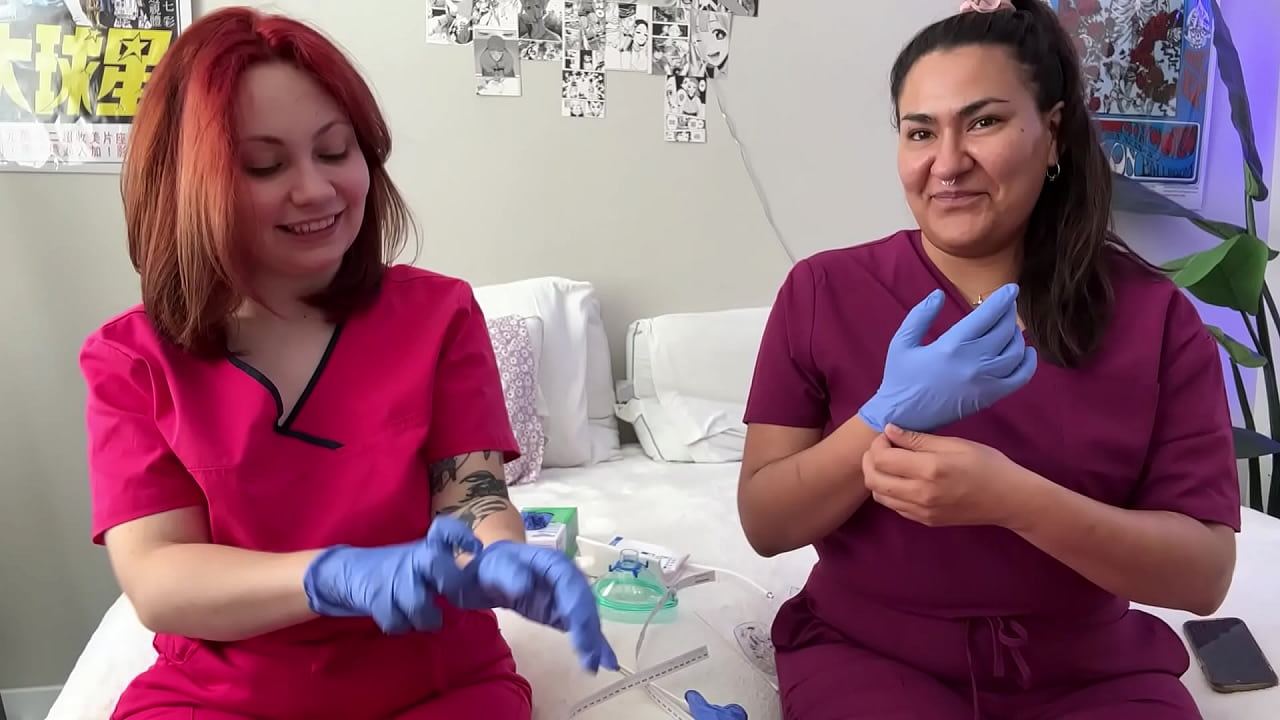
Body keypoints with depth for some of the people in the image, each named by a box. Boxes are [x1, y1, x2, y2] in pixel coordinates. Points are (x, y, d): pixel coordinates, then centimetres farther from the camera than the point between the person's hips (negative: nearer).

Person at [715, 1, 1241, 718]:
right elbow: (765, 524, -7)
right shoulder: (824, 291, -6)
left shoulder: (1152, 314, -5)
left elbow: (1206, 573, -9)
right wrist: (890, 416, -24)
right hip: (868, 657, -1)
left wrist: (1014, 498, -26)